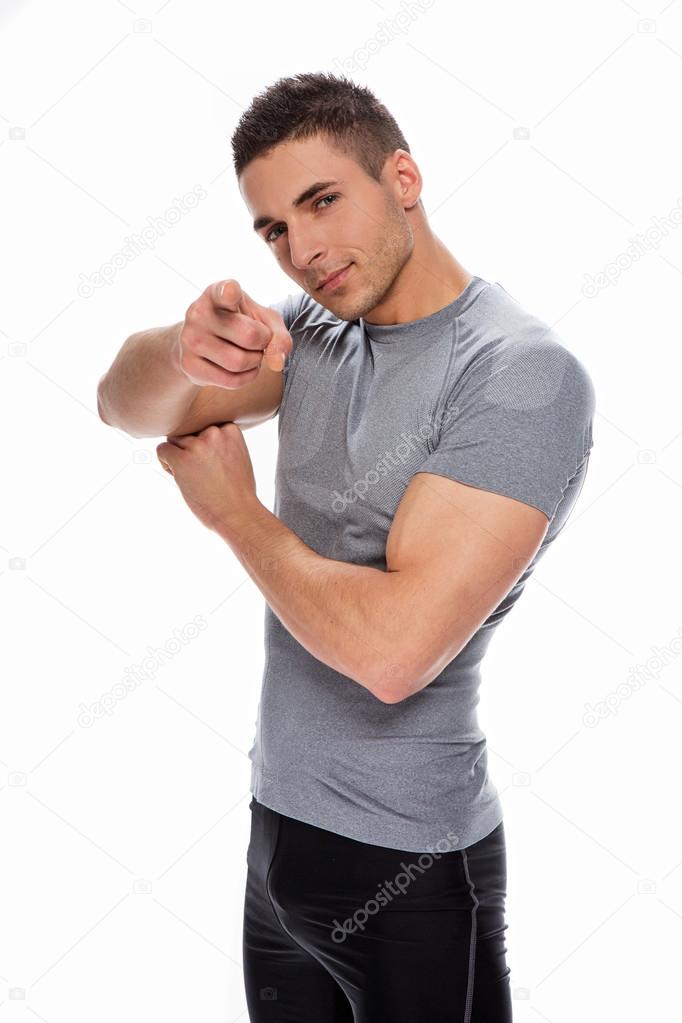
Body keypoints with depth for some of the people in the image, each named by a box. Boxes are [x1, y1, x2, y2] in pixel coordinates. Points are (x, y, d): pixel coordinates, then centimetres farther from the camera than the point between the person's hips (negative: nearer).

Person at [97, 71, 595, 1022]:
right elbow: (127, 403, -2)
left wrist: (234, 511, -13)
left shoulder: (522, 373, -21)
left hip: (406, 866, -7)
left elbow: (391, 649, -29)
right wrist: (188, 351, -25)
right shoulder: (313, 329, 4)